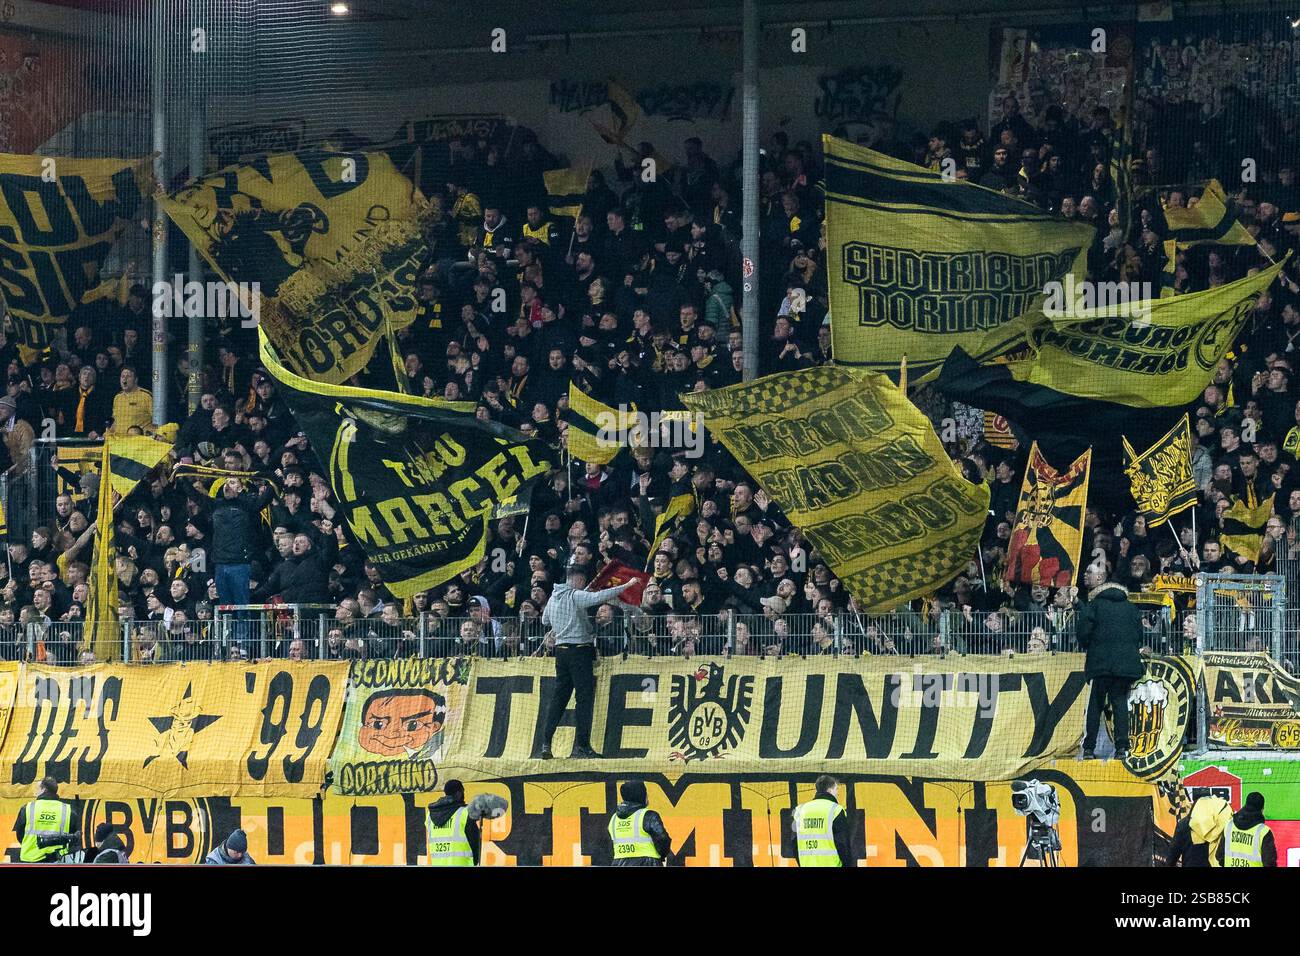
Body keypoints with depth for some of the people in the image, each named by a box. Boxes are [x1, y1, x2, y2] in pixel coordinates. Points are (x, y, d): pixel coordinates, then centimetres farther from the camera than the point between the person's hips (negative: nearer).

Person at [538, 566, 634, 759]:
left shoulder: (553, 598, 12)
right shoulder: (576, 596, -11)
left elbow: (545, 621, 25)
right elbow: (599, 597, -24)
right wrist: (626, 586, -22)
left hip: (561, 650, 7)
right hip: (579, 650, -7)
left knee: (559, 697, 10)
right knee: (584, 697, -4)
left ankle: (546, 743, 6)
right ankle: (581, 746, -8)